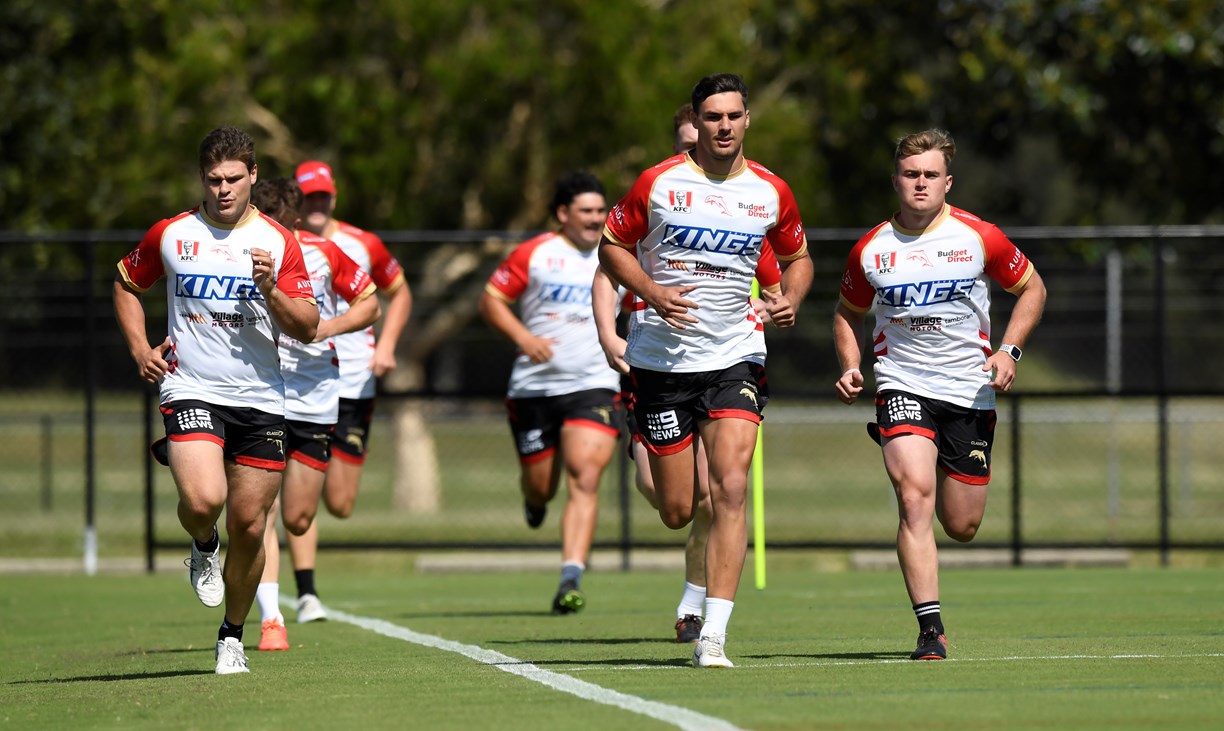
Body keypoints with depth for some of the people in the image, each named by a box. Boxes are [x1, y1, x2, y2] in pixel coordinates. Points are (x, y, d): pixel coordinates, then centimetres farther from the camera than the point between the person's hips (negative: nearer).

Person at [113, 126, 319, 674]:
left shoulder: (278, 243, 2)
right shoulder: (171, 235, 3)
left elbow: (307, 328, -1)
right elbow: (126, 284, 21)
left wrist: (271, 290, -19)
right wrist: (139, 349, 7)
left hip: (260, 399, 1)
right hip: (191, 392, -1)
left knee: (248, 526, 2)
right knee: (203, 499, -25)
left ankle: (232, 635, 22)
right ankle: (203, 547, 12)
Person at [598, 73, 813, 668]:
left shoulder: (770, 192, 3)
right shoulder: (659, 184, -4)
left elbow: (796, 256, 18)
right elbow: (612, 245, 5)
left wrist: (791, 299, -3)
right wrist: (653, 292, -12)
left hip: (735, 356, 1)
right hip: (662, 356, -1)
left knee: (731, 488, -18)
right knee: (676, 512, 1)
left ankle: (713, 634, -18)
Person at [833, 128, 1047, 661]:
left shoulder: (979, 238, -4)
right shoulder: (870, 251, -1)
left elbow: (1031, 288, 9)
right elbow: (848, 313, 16)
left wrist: (1009, 351, -4)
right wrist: (850, 368, -1)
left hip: (970, 392, 1)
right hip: (902, 387, -1)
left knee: (961, 527, 7)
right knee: (915, 498, -23)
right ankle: (931, 629, -21)